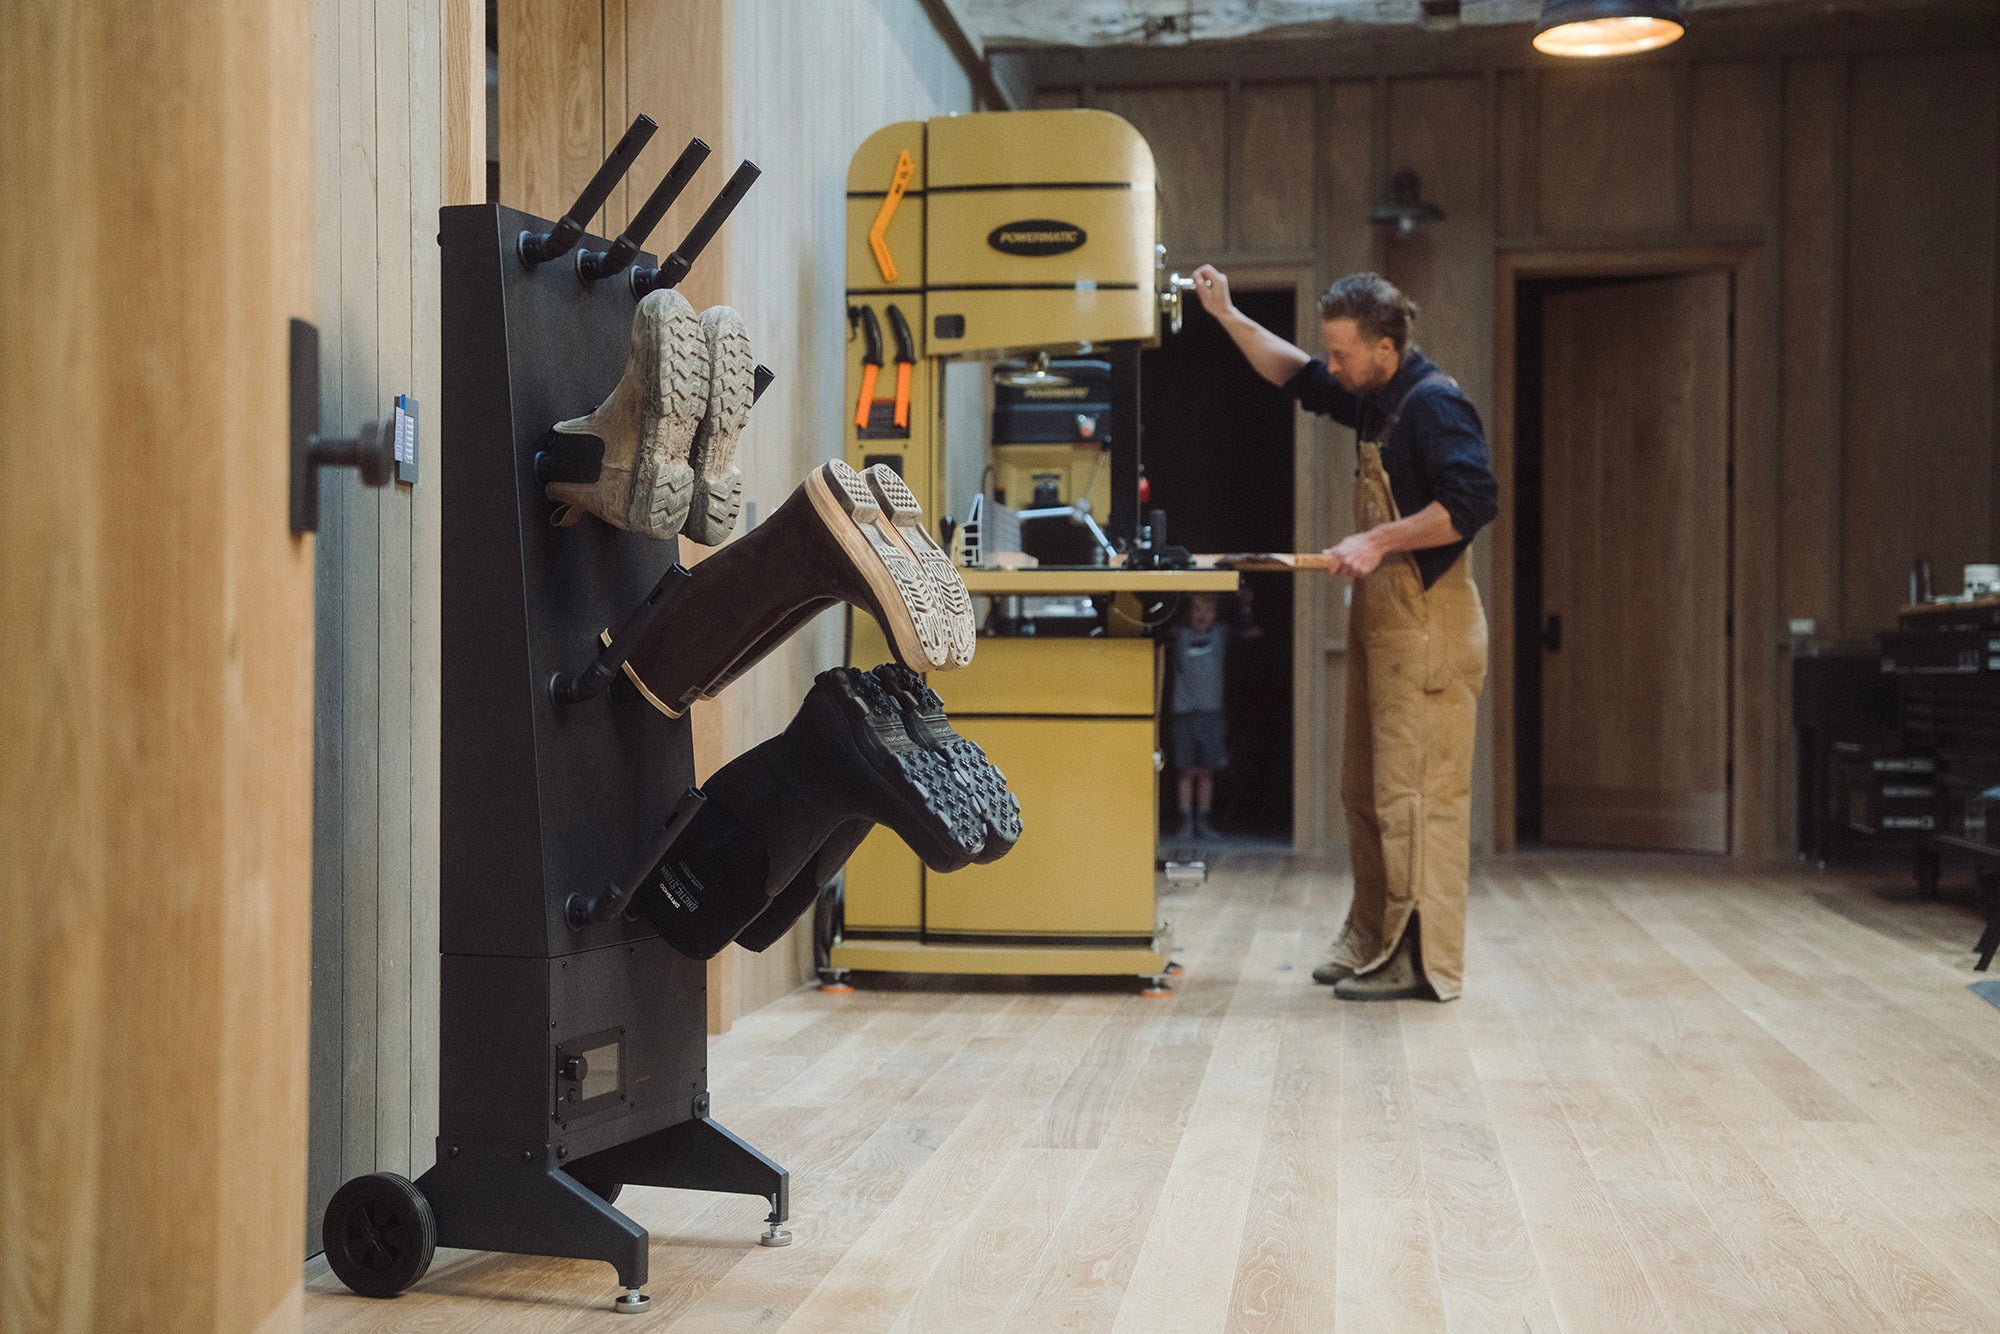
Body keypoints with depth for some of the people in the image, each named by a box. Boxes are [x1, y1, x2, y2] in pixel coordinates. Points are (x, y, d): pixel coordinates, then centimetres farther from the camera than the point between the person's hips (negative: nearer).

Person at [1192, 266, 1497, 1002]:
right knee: (1366, 792, 13)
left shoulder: (1434, 403, -14)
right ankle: (1373, 943, 22)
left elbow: (1473, 502, -23)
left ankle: (1423, 961, -3)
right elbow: (1299, 378, 29)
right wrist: (1228, 317, 21)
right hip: (1381, 618, 10)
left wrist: (1379, 541, -23)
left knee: (1414, 795, -8)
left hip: (1428, 623, -10)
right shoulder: (1375, 399, 15)